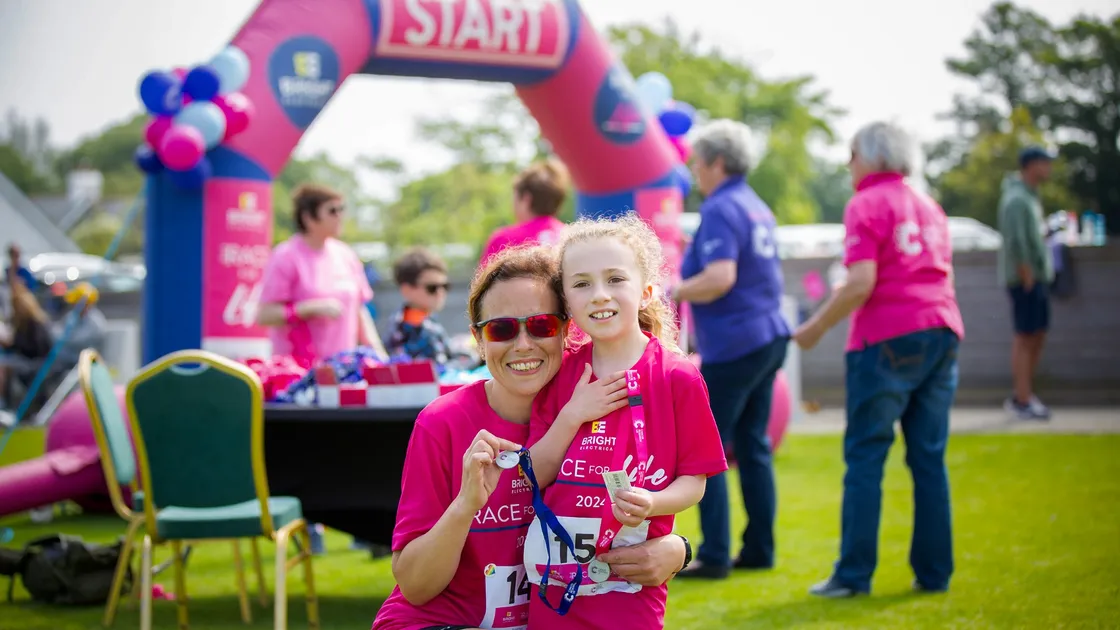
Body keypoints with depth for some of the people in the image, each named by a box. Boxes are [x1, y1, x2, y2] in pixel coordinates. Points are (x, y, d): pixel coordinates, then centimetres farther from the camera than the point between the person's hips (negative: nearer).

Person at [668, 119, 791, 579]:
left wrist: (673, 293, -13)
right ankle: (759, 550, 16)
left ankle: (714, 556, -3)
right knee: (752, 446, 13)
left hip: (732, 346, -9)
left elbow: (720, 278, -27)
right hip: (766, 338, 9)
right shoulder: (757, 208, 15)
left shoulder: (720, 210, -15)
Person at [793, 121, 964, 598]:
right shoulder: (929, 207, 17)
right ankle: (934, 572, 8)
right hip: (942, 331, 7)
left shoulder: (867, 205, -5)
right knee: (929, 458, 8)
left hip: (887, 339, -7)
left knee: (865, 455, -3)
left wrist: (814, 328, -5)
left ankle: (854, 573, -4)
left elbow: (860, 284, -14)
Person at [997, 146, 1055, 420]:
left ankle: (1023, 395, 20)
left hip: (1038, 276, 10)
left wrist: (1041, 275, 14)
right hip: (1026, 278, -10)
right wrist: (1027, 277, -21)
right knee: (1025, 337, -6)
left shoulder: (1029, 195, 16)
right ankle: (1022, 401, -2)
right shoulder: (1017, 199, -16)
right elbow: (1016, 242, -23)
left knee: (1038, 335, 13)